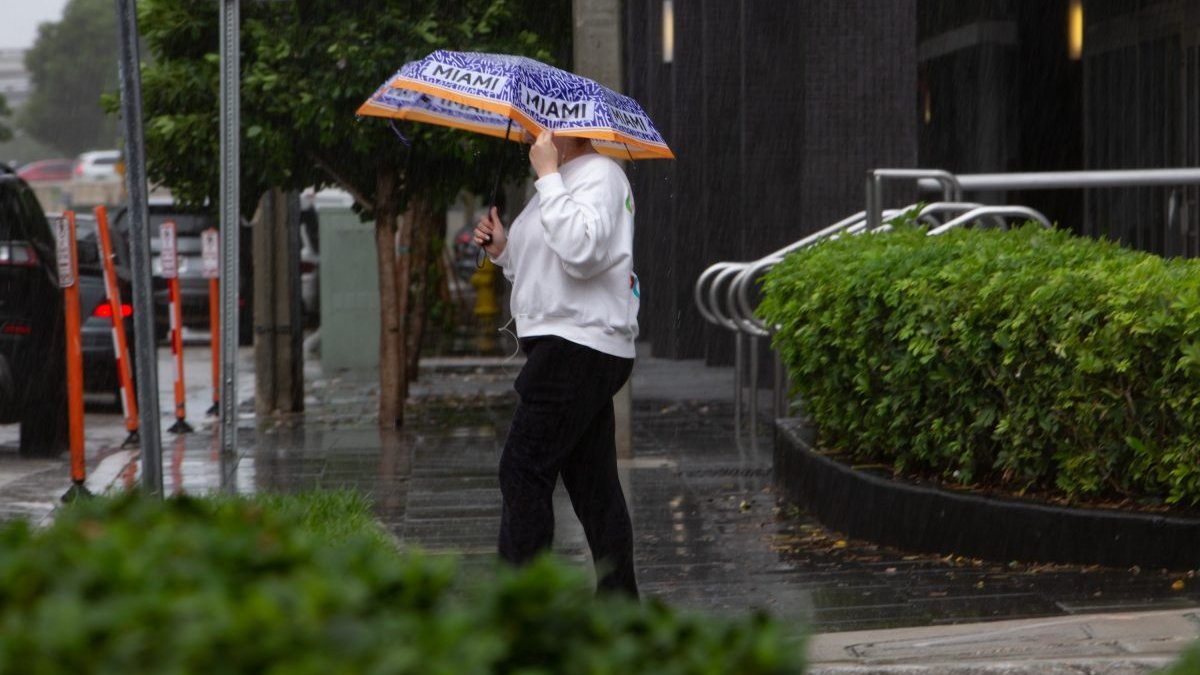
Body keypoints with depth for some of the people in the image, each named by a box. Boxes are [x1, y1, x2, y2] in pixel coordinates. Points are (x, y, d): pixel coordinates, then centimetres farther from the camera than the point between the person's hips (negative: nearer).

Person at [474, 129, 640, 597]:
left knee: (523, 471, -12)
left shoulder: (599, 176, -10)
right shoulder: (561, 183, 22)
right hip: (569, 348, 11)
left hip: (578, 346, -11)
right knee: (593, 485, 9)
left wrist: (547, 176, -22)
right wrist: (504, 250, 9)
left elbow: (580, 252, -28)